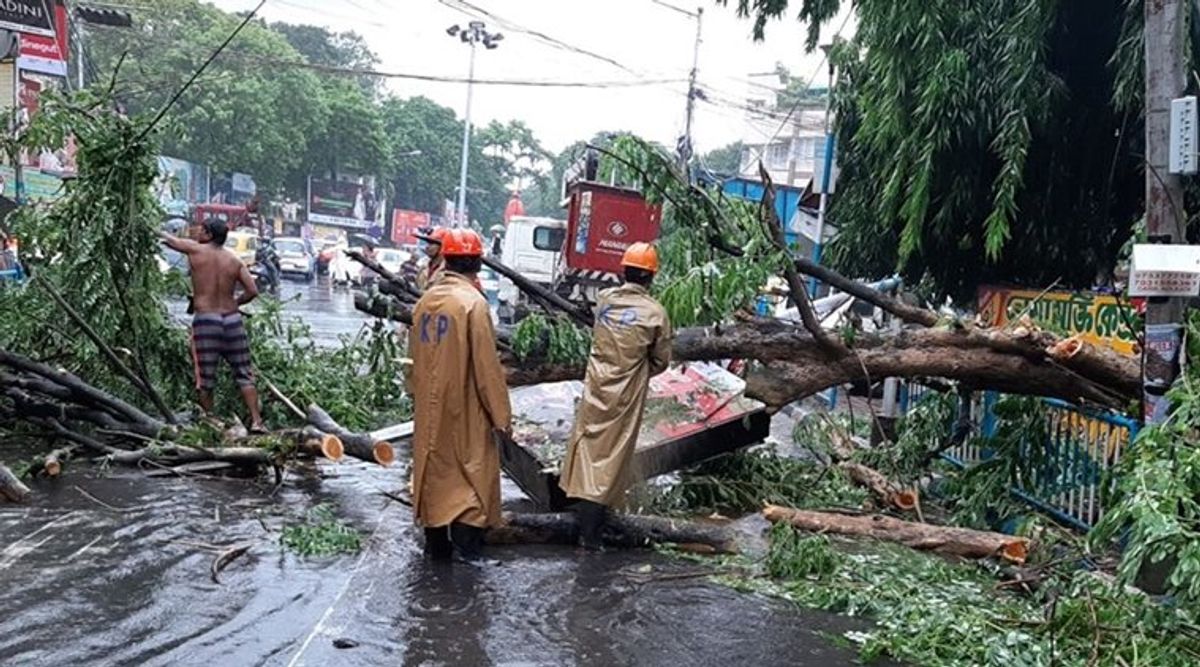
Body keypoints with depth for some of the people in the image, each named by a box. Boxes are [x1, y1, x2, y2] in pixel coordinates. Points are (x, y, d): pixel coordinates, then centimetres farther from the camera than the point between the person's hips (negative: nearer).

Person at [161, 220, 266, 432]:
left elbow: (170, 241, 18)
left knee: (205, 378, 5)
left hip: (205, 319, -3)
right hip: (232, 318, 3)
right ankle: (256, 421, 1)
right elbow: (252, 291, 0)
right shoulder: (235, 261, 6)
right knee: (244, 374, 7)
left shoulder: (195, 250, -1)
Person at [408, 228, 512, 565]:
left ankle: (435, 543, 22)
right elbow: (487, 365, -16)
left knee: (433, 469, 14)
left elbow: (415, 356, 12)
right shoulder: (473, 303, -17)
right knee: (473, 470, 4)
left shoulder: (426, 300, 4)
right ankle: (466, 544, 3)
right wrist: (501, 413, -9)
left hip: (429, 406, 7)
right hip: (464, 406, -6)